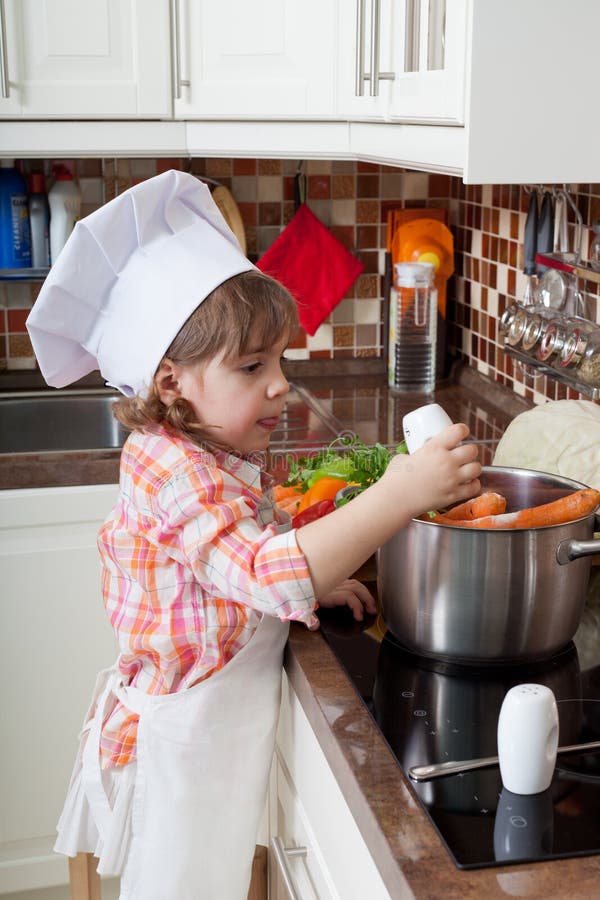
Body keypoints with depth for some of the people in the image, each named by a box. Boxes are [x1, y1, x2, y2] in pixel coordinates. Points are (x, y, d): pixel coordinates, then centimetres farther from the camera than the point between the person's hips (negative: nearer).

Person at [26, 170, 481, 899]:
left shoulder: (211, 460, 4)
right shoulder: (174, 474, -28)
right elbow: (276, 572, -41)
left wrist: (320, 584, 1)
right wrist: (401, 494, -46)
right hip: (184, 748, -9)